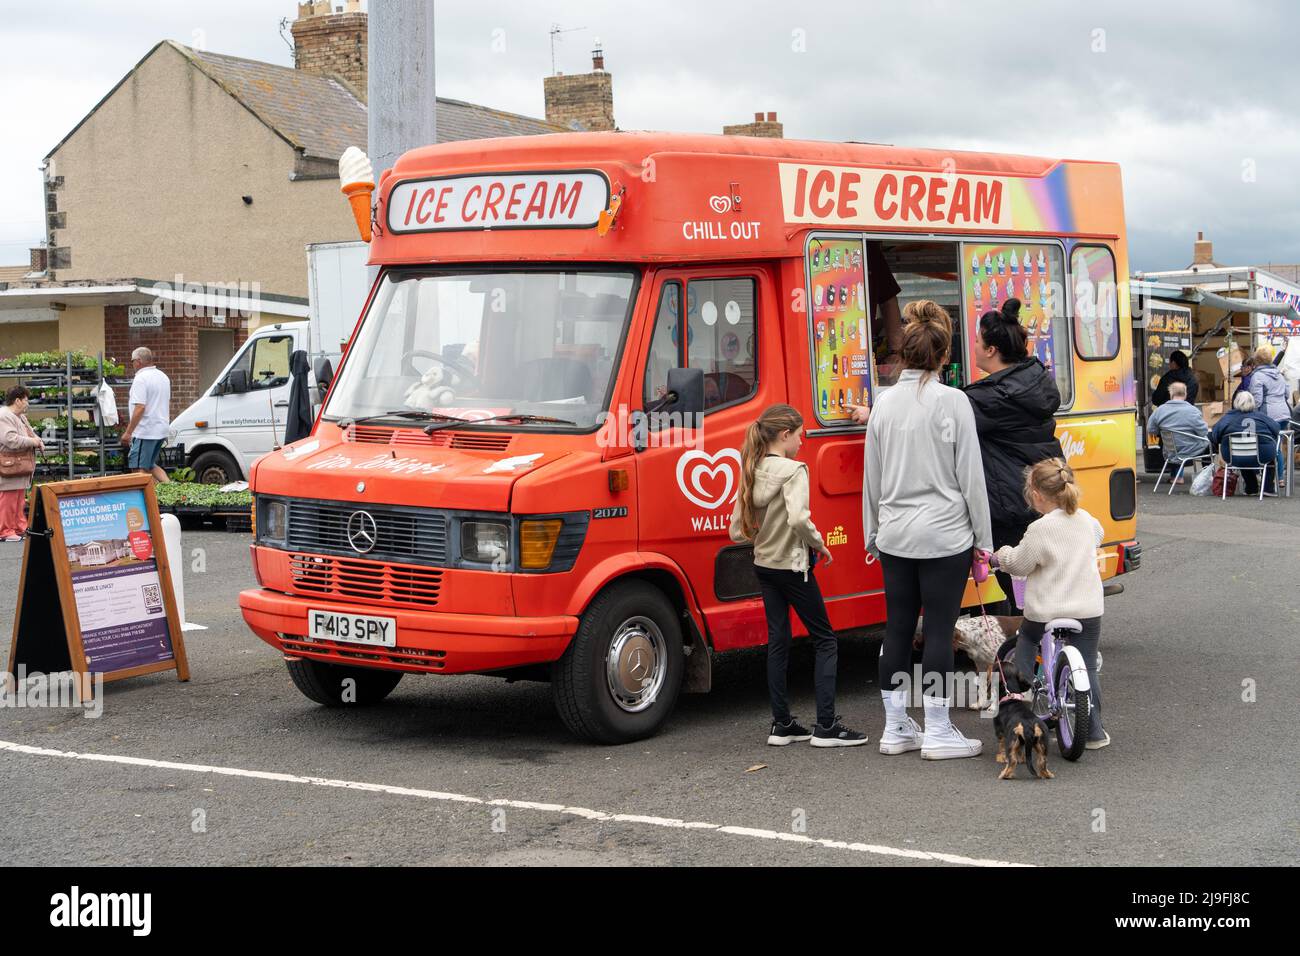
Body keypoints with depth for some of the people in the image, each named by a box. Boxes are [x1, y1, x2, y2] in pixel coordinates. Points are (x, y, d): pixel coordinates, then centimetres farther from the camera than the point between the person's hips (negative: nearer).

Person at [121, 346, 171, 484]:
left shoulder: (141, 378, -16)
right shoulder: (163, 376, 13)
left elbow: (140, 407, -23)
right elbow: (168, 403, 24)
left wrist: (128, 432, -20)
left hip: (146, 431, -9)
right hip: (162, 429, 9)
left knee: (139, 469, -5)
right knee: (150, 465, 20)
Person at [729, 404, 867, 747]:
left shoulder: (751, 473, 5)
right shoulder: (793, 470, -17)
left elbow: (737, 531, 6)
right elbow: (798, 519, -30)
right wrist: (818, 543, -14)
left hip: (764, 566, 7)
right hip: (793, 567, -7)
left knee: (778, 641, 12)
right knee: (825, 640, 3)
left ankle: (782, 724, 14)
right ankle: (826, 726, -2)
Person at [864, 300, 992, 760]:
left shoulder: (885, 403, 3)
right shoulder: (952, 401, -11)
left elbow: (871, 476, 10)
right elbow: (971, 476, -8)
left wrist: (872, 532, 20)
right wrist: (983, 539, 0)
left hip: (895, 536, 5)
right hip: (944, 535, -5)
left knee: (897, 627, 11)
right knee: (939, 630, 1)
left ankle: (896, 727, 19)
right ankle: (937, 731, 6)